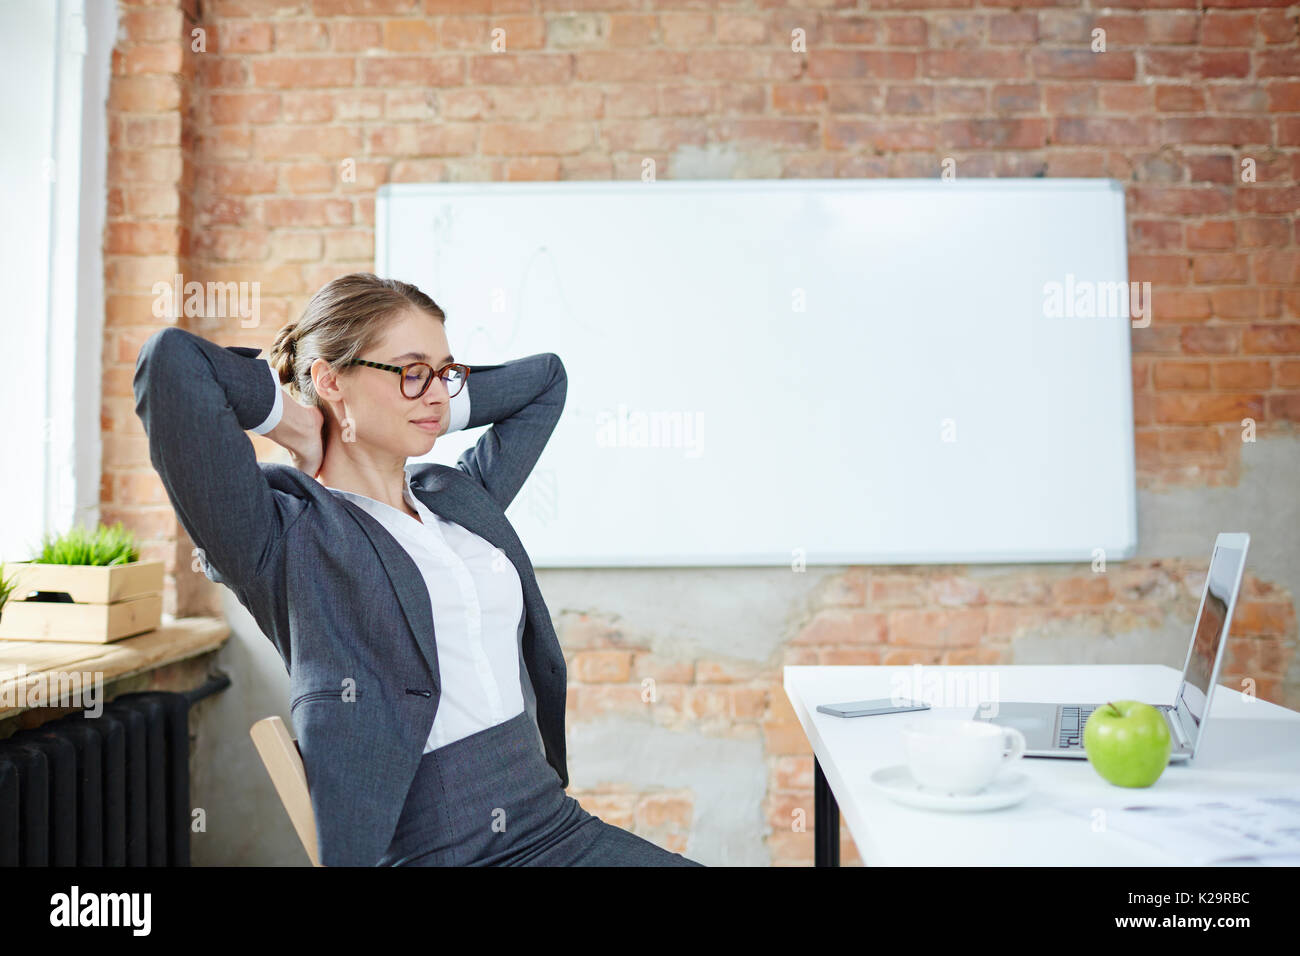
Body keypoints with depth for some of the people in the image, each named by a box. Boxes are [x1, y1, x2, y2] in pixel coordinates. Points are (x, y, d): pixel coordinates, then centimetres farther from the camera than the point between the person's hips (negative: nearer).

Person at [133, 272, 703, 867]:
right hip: (425, 850, -6)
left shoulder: (460, 495, 13)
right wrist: (294, 421, -3)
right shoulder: (284, 534, -6)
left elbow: (545, 377, 26)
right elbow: (170, 361, -18)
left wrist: (434, 413, 15)